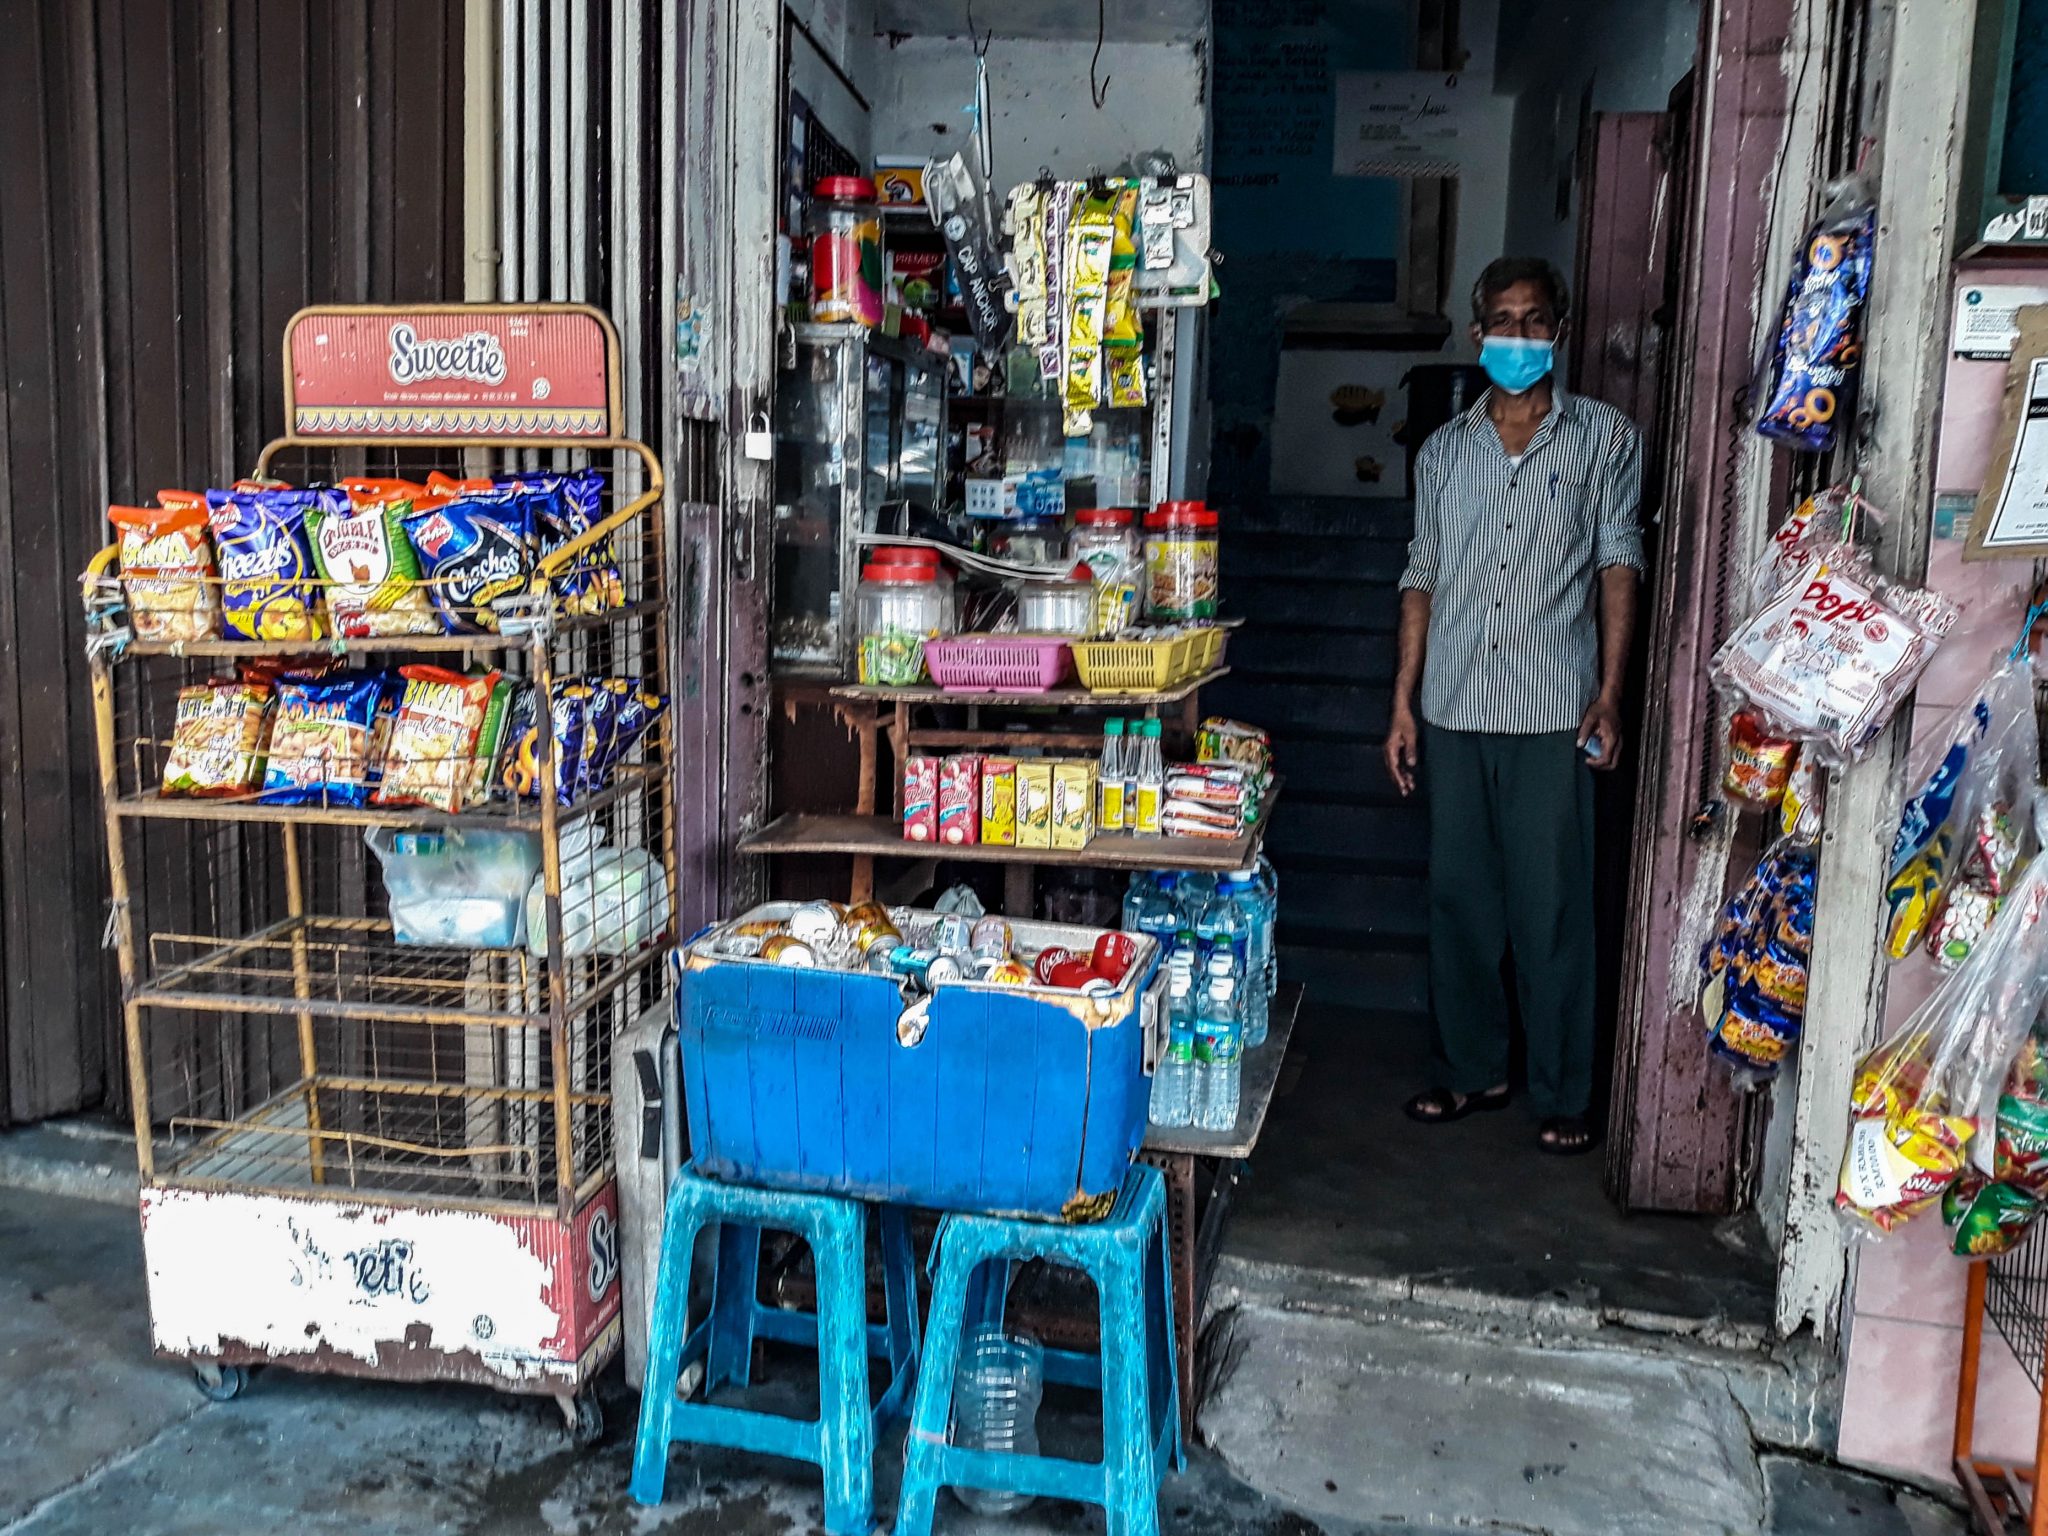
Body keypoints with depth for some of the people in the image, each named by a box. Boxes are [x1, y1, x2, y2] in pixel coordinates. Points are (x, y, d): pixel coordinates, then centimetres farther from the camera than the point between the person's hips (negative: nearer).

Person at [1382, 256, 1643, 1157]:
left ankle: (1561, 1094, 14)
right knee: (1458, 898, 10)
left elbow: (1618, 565, 1)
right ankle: (1471, 1069, 25)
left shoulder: (1605, 438, 4)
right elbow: (1422, 578, 12)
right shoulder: (1445, 449, 12)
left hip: (1553, 713, -3)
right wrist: (1403, 702, 7)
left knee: (1552, 909, 1)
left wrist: (1609, 695, -8)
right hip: (1453, 712, 3)